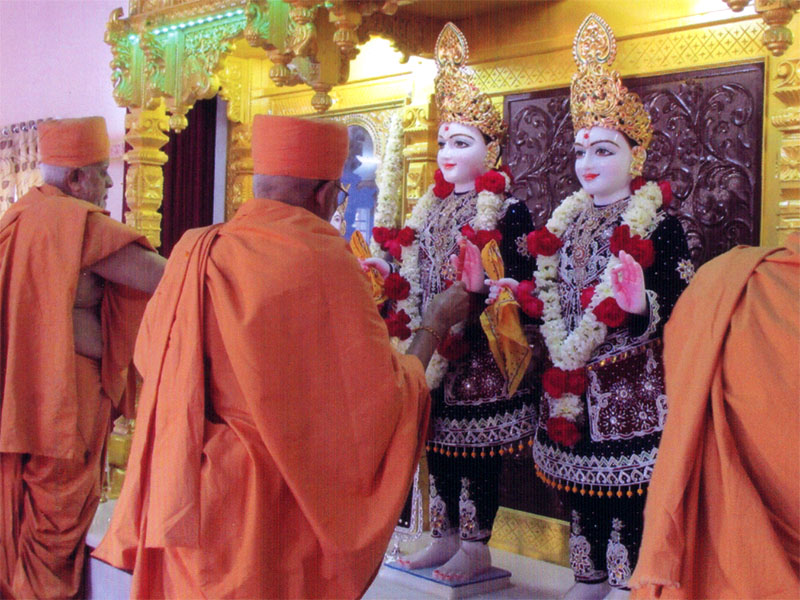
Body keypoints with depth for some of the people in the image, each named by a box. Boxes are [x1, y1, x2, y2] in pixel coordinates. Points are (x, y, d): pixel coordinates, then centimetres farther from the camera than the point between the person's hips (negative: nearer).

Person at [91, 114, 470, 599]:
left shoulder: (193, 253, -5)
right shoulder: (326, 266, -19)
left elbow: (150, 355, 10)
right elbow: (385, 396, -11)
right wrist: (434, 325, 4)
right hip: (274, 514, -4)